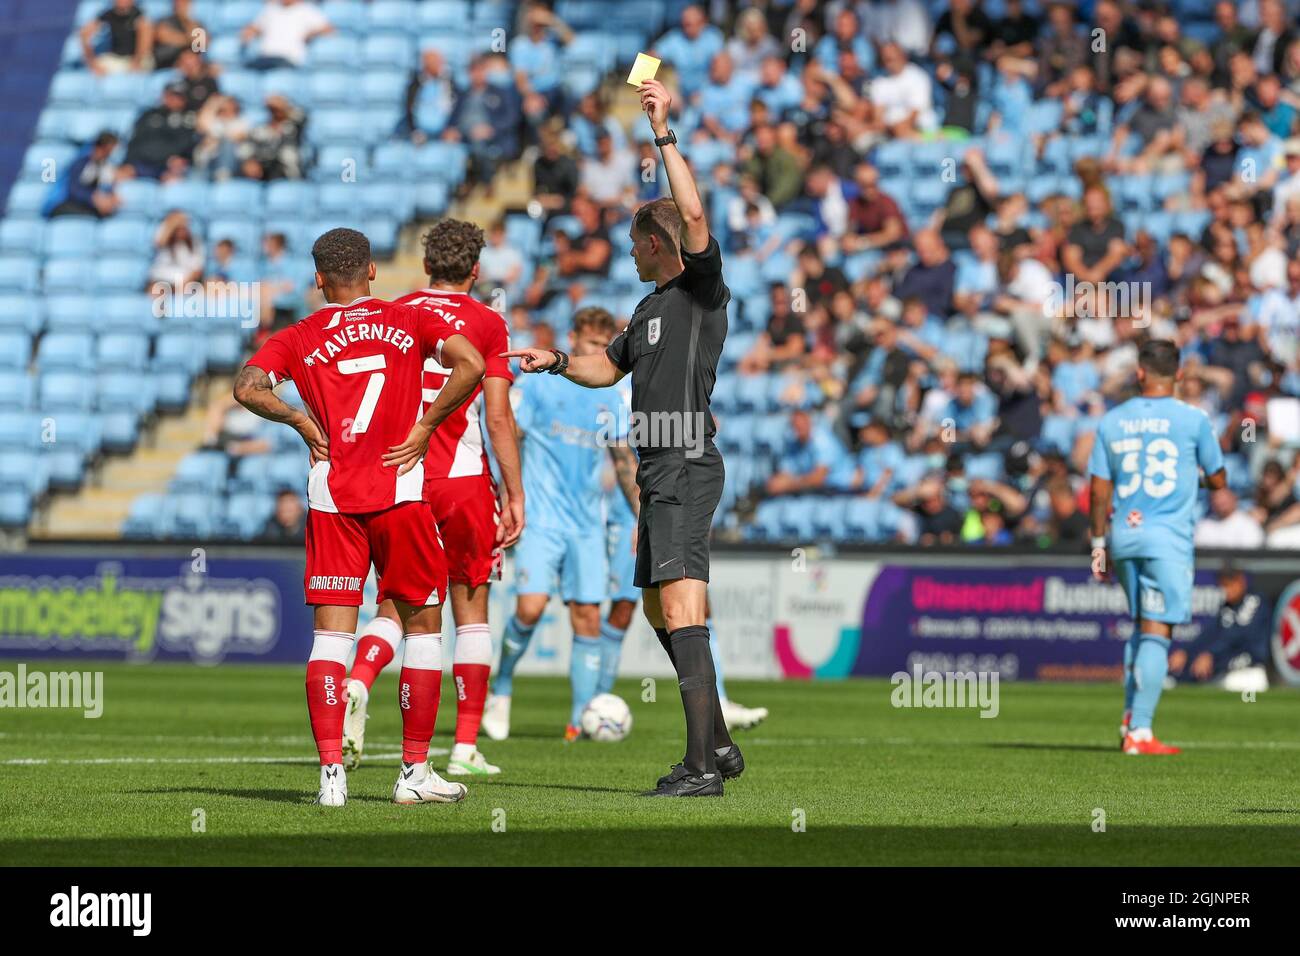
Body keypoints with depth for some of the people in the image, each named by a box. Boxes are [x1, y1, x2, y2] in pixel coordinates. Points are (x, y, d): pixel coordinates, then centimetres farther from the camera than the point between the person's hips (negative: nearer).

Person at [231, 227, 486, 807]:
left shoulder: (300, 338, 8)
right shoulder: (410, 322, 7)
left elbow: (247, 387, -8)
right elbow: (470, 365, -9)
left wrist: (301, 421, 3)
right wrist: (425, 424, -3)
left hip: (331, 498, 1)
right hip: (400, 493, -1)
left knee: (330, 633, 2)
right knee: (422, 625, 9)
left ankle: (331, 774, -6)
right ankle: (414, 772, 7)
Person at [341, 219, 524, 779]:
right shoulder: (486, 323, -2)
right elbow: (498, 418, -7)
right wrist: (514, 495, -2)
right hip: (463, 480, -2)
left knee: (396, 606, 7)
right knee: (471, 611, 7)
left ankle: (356, 684, -24)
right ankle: (466, 748, 6)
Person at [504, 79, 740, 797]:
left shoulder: (703, 289, -6)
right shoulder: (650, 306, 21)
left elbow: (694, 213, -24)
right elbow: (610, 367, 37)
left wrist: (664, 133, -22)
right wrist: (556, 360, 22)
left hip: (687, 468, -10)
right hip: (660, 470, 10)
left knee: (681, 607, -18)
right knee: (658, 609, 15)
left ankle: (702, 764, -23)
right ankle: (717, 743, 23)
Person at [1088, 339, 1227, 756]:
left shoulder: (1112, 421, 6)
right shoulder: (1193, 420, -3)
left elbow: (1099, 490, 7)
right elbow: (1218, 480, 6)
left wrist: (1099, 544, 14)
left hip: (1123, 535, 4)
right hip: (1169, 536, -4)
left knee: (1140, 628, 19)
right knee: (1157, 632, -6)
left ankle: (1131, 719, 15)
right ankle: (1140, 732, -13)